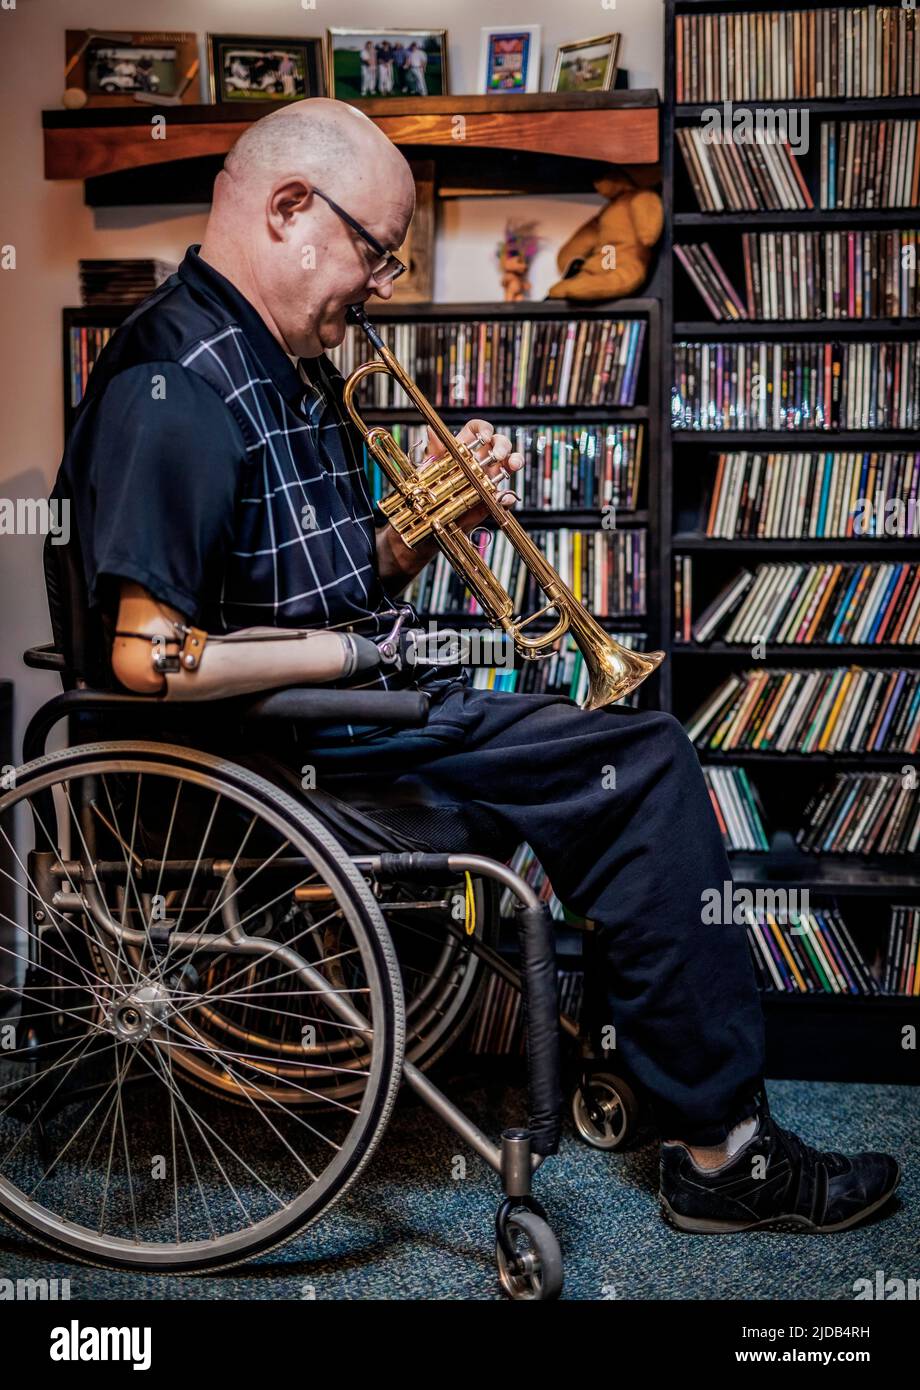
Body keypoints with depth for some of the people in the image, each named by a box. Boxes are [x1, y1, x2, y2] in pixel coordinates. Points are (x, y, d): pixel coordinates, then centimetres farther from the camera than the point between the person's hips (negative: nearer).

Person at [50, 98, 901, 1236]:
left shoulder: (290, 369, 16)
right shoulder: (175, 385, -18)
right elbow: (150, 658, -26)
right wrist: (355, 653, -18)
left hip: (340, 704, 10)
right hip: (276, 748, -10)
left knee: (637, 761, 6)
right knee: (644, 765, -13)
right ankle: (723, 1151, -1)